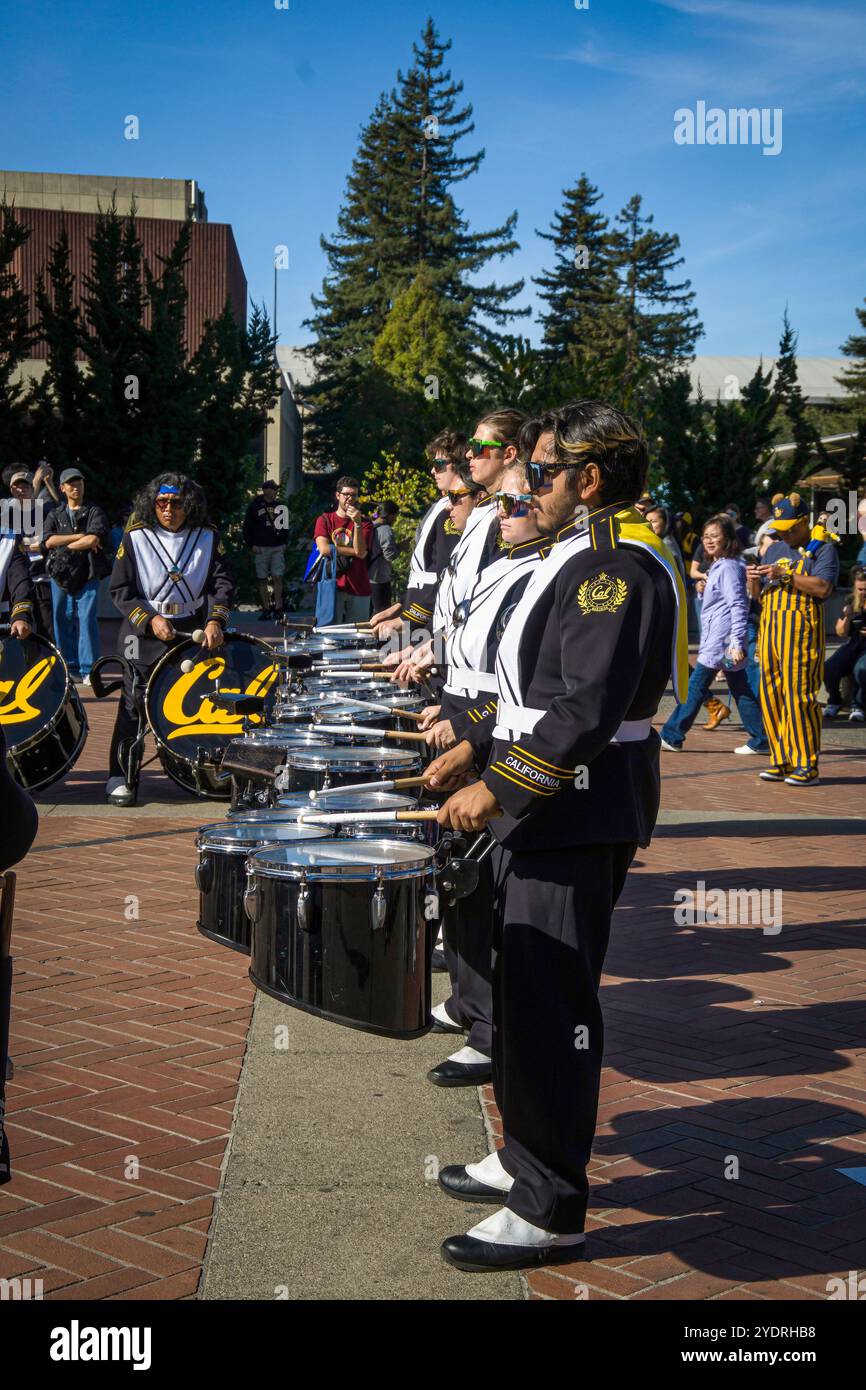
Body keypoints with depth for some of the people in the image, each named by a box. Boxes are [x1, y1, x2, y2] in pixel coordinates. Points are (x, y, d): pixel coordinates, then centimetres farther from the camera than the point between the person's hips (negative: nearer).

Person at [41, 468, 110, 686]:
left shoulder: (94, 512, 7)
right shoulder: (55, 515, 16)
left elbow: (94, 540, -11)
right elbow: (48, 541, -2)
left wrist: (64, 544, -4)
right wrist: (80, 537, -8)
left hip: (88, 575, -3)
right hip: (60, 575, 3)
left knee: (87, 620, -11)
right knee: (62, 622, 3)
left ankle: (88, 670, -10)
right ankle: (70, 668, 10)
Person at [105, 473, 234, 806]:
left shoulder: (208, 537, 3)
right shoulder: (135, 538, -2)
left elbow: (222, 583, -2)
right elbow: (120, 590, -3)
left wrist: (215, 621, -19)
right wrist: (151, 620, -16)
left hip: (195, 630, 2)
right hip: (145, 633, -2)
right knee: (134, 704, -4)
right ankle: (121, 778, 2)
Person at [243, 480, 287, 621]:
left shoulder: (279, 506, 11)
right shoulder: (255, 506, 2)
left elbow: (284, 525, 20)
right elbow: (247, 526, 2)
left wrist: (284, 542, 8)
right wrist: (251, 544, -6)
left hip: (277, 547, 2)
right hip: (260, 548, -2)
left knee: (278, 578, -7)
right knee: (262, 580, 1)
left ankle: (277, 607, -3)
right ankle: (266, 609, 6)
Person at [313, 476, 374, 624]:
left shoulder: (365, 523, 10)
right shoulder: (325, 520, 10)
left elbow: (361, 553, -5)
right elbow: (324, 549, -6)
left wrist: (357, 523, -13)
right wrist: (354, 551, -3)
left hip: (358, 589, 1)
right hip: (332, 585, -1)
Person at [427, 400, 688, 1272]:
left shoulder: (617, 567, -18)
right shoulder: (586, 555, 15)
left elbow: (591, 711, -26)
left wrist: (499, 788, -23)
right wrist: (477, 748, 18)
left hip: (580, 818, -11)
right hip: (550, 810, 11)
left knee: (549, 1006, -5)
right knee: (521, 992, 18)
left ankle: (552, 1213, 5)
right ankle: (525, 1160, 33)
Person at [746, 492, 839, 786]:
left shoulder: (823, 549, 1)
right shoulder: (775, 549, 21)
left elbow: (823, 587, -15)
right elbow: (758, 596, 22)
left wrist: (785, 575, -18)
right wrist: (754, 580, 0)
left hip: (802, 629, -7)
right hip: (770, 627, 7)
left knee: (799, 697, -9)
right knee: (771, 696, 6)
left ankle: (806, 765, -4)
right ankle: (781, 761, 13)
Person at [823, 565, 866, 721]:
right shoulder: (851, 602, 9)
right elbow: (841, 633, 9)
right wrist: (847, 616, -10)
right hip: (853, 644, 3)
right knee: (829, 668, -26)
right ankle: (834, 701, 3)